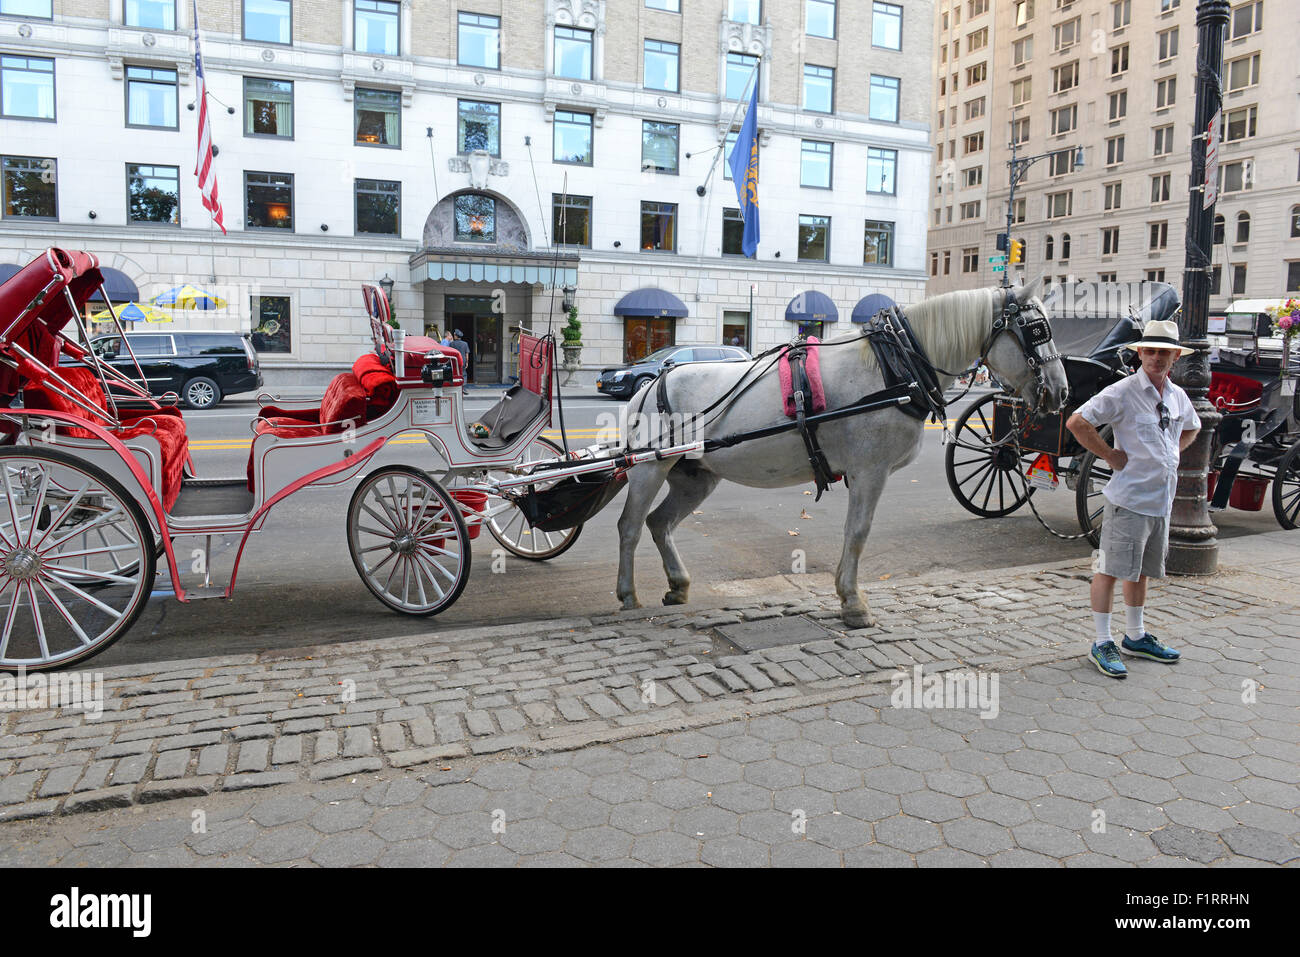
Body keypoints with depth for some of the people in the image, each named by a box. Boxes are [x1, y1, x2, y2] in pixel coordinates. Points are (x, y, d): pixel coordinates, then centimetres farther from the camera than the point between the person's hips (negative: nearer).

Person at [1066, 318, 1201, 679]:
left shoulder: (1178, 396, 11)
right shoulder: (1122, 392, -11)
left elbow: (1191, 428, 31)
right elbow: (1076, 423, -19)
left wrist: (1171, 455, 14)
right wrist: (1110, 455, -15)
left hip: (1162, 500, 7)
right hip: (1128, 498, -7)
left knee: (1141, 570, 17)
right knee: (1110, 569, -3)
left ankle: (1135, 637, 30)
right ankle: (1102, 644, 4)